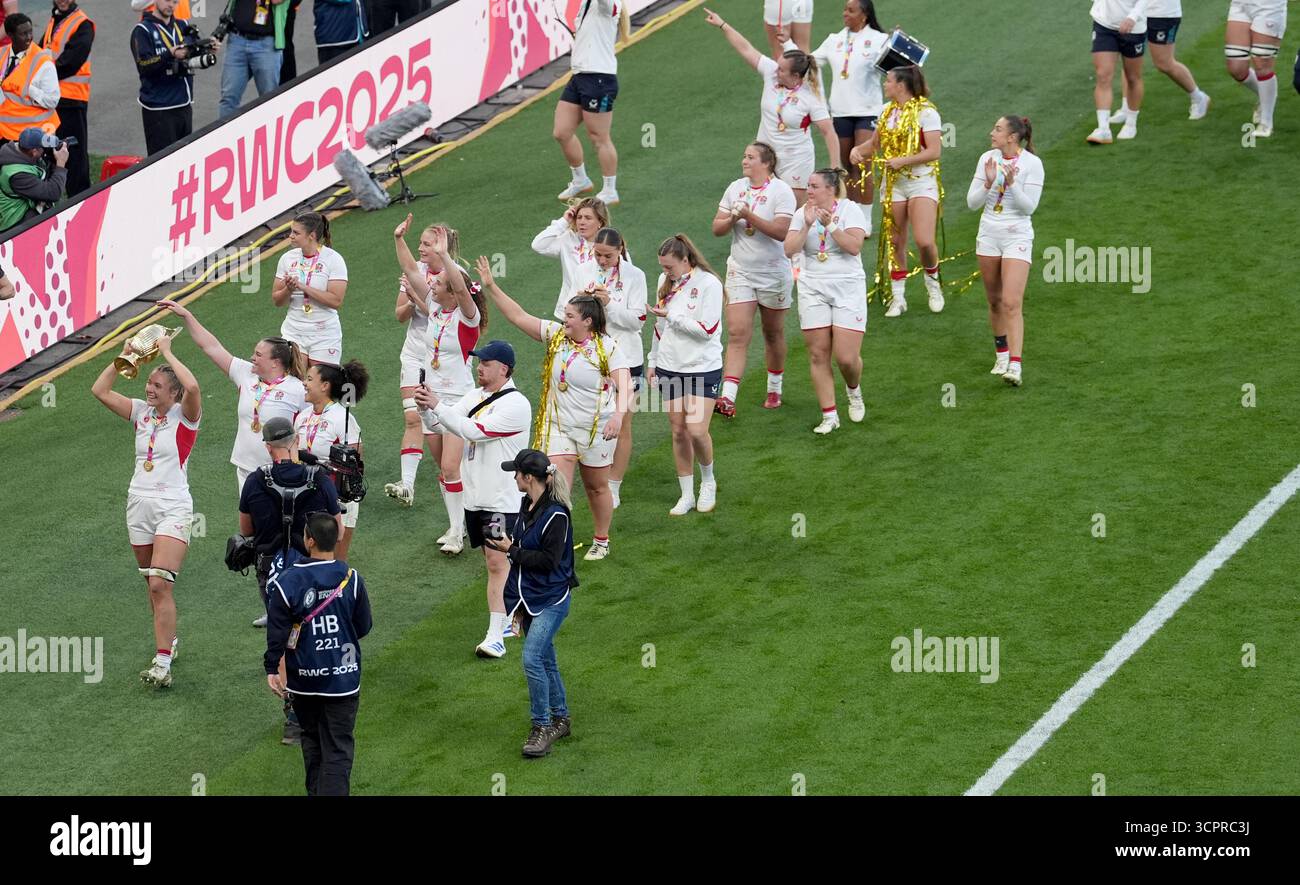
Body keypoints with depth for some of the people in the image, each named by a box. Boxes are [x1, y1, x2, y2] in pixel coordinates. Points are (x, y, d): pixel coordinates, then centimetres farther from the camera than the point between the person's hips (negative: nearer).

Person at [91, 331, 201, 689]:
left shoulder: (184, 415, -7)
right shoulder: (142, 412, 9)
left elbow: (192, 387, -29)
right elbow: (100, 391, 4)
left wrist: (167, 352, -18)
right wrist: (125, 355, -2)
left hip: (173, 507, -6)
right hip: (139, 503, 6)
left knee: (160, 585, -16)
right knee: (153, 584, 13)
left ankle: (162, 665, -19)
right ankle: (168, 641, 28)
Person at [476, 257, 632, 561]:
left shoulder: (608, 347, -15)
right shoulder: (556, 335, -3)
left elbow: (623, 382, -26)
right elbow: (519, 317, -2)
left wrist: (619, 413, -44)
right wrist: (491, 287, -10)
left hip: (596, 428, -3)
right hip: (558, 427, 3)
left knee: (597, 487, 14)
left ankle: (602, 541, 34)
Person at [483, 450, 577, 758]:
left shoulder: (555, 514, -19)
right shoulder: (527, 506, 8)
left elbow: (549, 560, -22)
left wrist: (512, 550, -17)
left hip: (551, 600, -9)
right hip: (529, 599, 9)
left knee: (532, 658, -17)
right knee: (545, 661, 16)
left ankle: (542, 727, -9)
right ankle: (560, 719, 28)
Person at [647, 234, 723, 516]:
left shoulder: (708, 283, -12)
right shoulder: (665, 281, 8)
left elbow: (707, 329, -18)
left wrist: (670, 316, -15)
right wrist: (653, 362, 21)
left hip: (703, 368, -6)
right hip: (669, 367, 6)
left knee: (696, 430, -13)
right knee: (678, 431, 5)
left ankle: (708, 482, 13)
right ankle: (686, 495, 14)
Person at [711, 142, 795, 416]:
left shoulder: (781, 191, -11)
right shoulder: (735, 188, 5)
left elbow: (781, 231, -22)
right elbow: (717, 228, 5)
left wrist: (749, 215, -27)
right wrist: (732, 219, -16)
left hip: (773, 273, -3)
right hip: (740, 272, 3)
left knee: (773, 333, 12)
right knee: (737, 334, -8)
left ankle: (775, 390, 31)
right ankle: (728, 397, -17)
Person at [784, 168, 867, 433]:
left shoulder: (849, 209, -5)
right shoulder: (803, 213, 4)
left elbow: (854, 246, -16)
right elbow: (790, 249, -6)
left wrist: (829, 225, -21)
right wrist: (807, 226, -17)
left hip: (848, 289, -3)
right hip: (813, 290, 3)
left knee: (846, 357, -8)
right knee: (818, 355, 0)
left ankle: (854, 390, 26)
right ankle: (829, 416, 8)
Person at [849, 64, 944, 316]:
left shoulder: (926, 112, -10)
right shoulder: (887, 111, 11)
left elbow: (935, 151, -16)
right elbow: (874, 143, 22)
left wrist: (903, 161, -21)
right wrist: (857, 150, 1)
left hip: (922, 182, -6)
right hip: (893, 183, 6)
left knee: (924, 241, -17)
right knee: (895, 242, 6)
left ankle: (932, 279, 12)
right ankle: (897, 297, 15)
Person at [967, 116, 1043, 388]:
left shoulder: (1032, 163, -10)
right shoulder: (988, 158, 3)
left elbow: (1029, 206, -13)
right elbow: (972, 202, 1)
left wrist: (1011, 183, -26)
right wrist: (988, 183, -16)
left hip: (1017, 236, -5)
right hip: (989, 234, 5)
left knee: (1012, 304, -14)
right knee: (995, 301, 12)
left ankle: (1015, 366, -17)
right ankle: (1002, 353, 30)